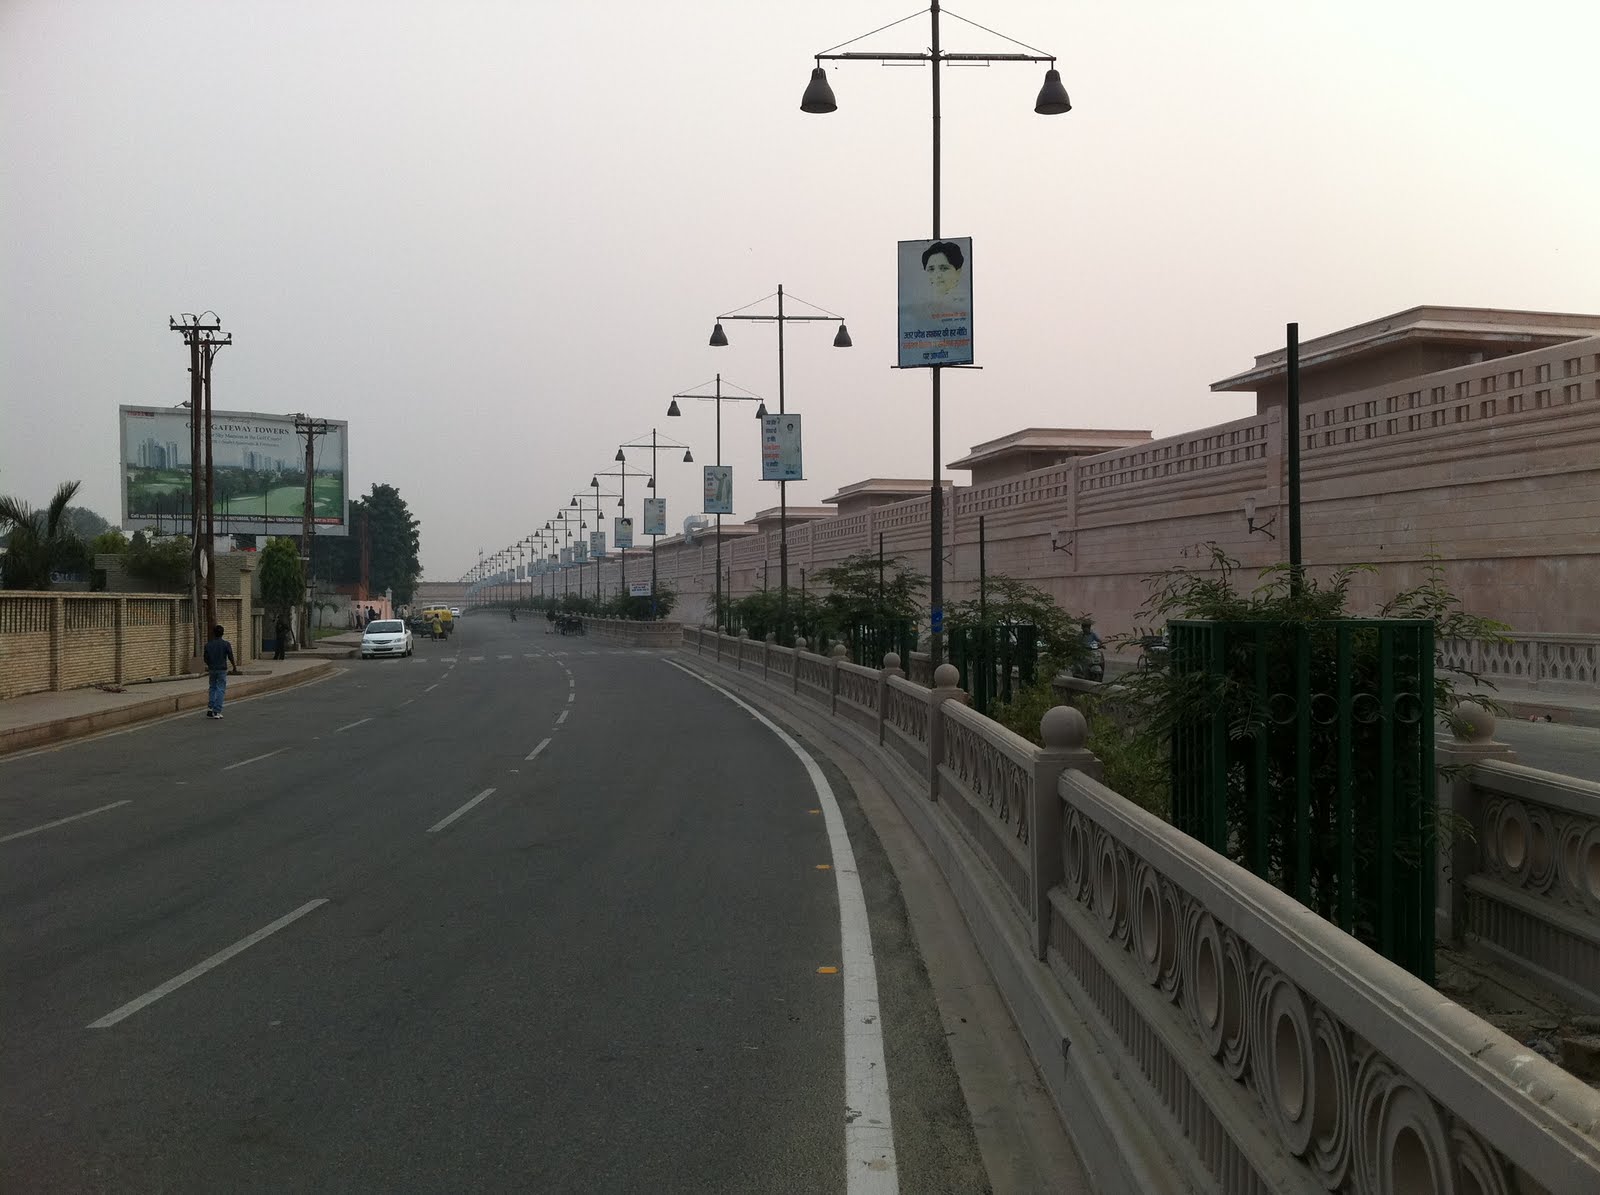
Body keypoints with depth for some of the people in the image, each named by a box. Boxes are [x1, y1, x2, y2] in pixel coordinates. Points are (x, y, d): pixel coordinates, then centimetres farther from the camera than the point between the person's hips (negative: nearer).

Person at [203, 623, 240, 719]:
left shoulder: (208, 644, 1)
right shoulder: (226, 644, -8)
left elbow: (206, 658, 5)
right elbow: (231, 657, -6)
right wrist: (234, 667, 10)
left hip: (212, 669, 3)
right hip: (222, 669, -3)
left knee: (213, 688, 17)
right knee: (220, 690, 1)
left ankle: (210, 709, 6)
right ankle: (217, 712, -4)